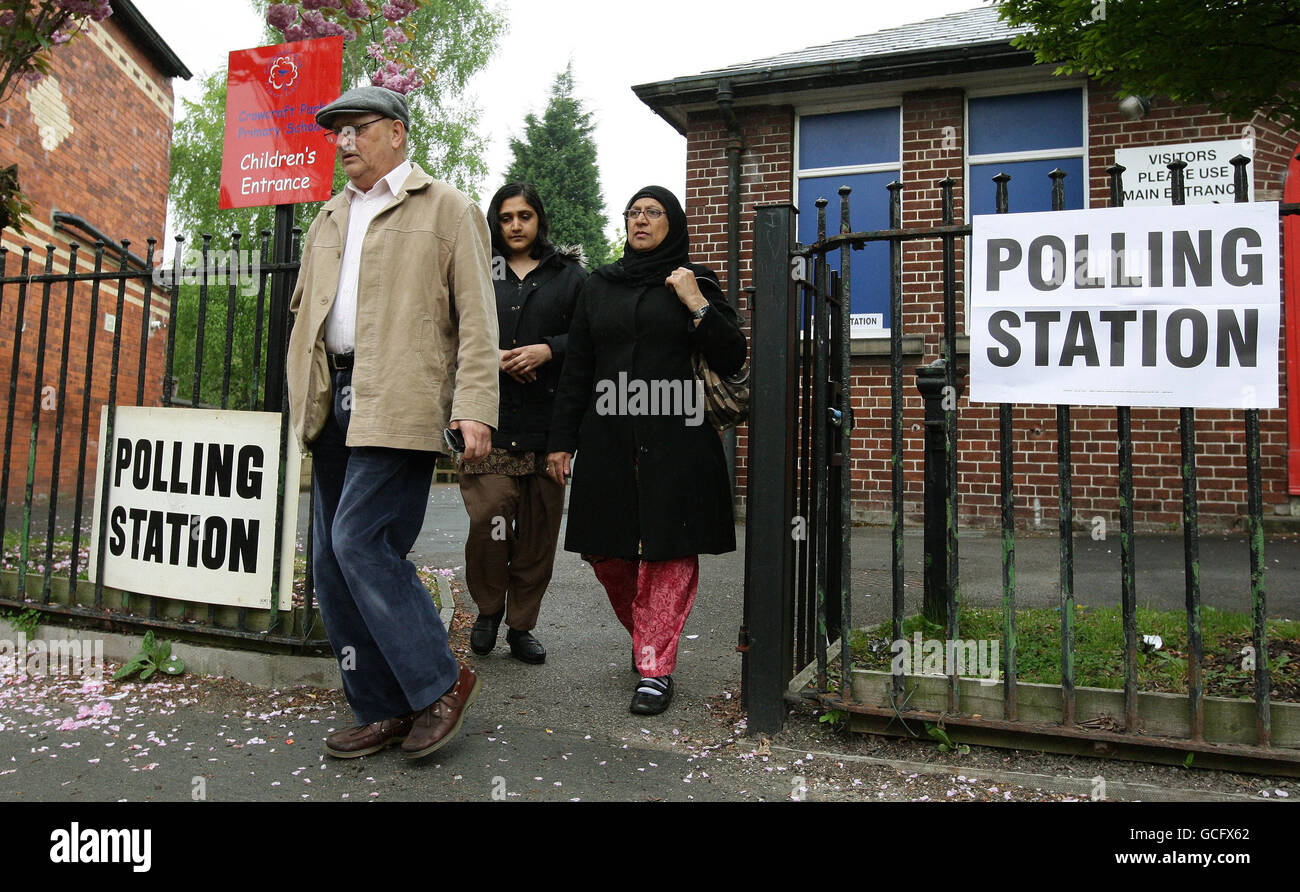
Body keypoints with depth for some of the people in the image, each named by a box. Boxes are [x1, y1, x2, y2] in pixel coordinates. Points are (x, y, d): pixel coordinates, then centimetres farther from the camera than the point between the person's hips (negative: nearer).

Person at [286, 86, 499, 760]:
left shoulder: (448, 210, 4)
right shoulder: (328, 219, 24)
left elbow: (476, 318, -4)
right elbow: (304, 312, 27)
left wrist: (475, 407, -15)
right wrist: (305, 400, 15)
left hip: (400, 404, -7)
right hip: (336, 402, 8)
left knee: (360, 541, -16)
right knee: (332, 561, 6)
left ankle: (441, 682, 2)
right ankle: (381, 711, 17)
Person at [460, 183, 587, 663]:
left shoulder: (569, 275, 14)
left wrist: (547, 350, -9)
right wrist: (494, 358, -7)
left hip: (548, 422, 1)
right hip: (490, 417, -1)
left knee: (539, 527, 4)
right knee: (489, 518, -12)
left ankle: (521, 624, 18)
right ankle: (488, 609, 14)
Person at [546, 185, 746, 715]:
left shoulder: (696, 283, 8)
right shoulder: (599, 287, 16)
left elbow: (733, 361, 0)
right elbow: (576, 370, 14)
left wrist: (697, 305, -10)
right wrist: (563, 441, 9)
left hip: (676, 442, -3)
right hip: (609, 441, 3)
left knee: (667, 553, -3)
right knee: (607, 553, 6)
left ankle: (656, 667, 6)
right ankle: (644, 636, 31)